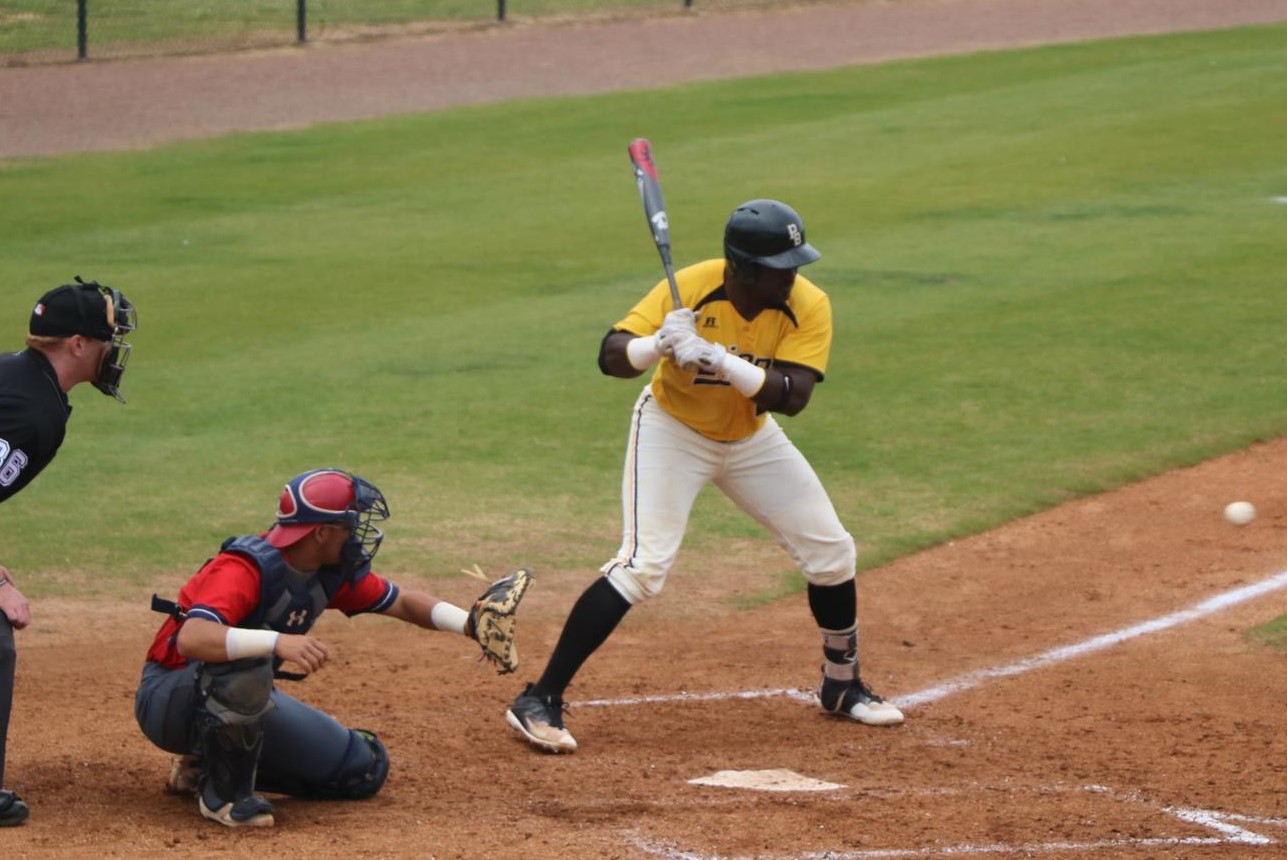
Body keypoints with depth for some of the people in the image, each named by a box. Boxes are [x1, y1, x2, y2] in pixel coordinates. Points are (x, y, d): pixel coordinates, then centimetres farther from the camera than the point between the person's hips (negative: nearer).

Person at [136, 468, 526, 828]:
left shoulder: (333, 573, -4)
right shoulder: (246, 569, -29)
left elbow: (402, 602, 9)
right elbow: (191, 638, -45)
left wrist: (468, 623, -9)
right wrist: (277, 642, -57)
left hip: (246, 702, 9)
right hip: (170, 699, -9)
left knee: (365, 768, 6)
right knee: (246, 665, -41)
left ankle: (209, 762, 14)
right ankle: (223, 790, -19)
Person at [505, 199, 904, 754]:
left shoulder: (807, 306, -21)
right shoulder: (691, 288, -27)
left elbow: (792, 396, -31)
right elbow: (611, 357, -27)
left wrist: (719, 361, -43)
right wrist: (659, 345, -47)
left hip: (751, 439, 4)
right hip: (672, 431, -4)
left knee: (830, 552, 5)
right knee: (643, 565, -21)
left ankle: (842, 686, 30)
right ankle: (538, 703, -18)